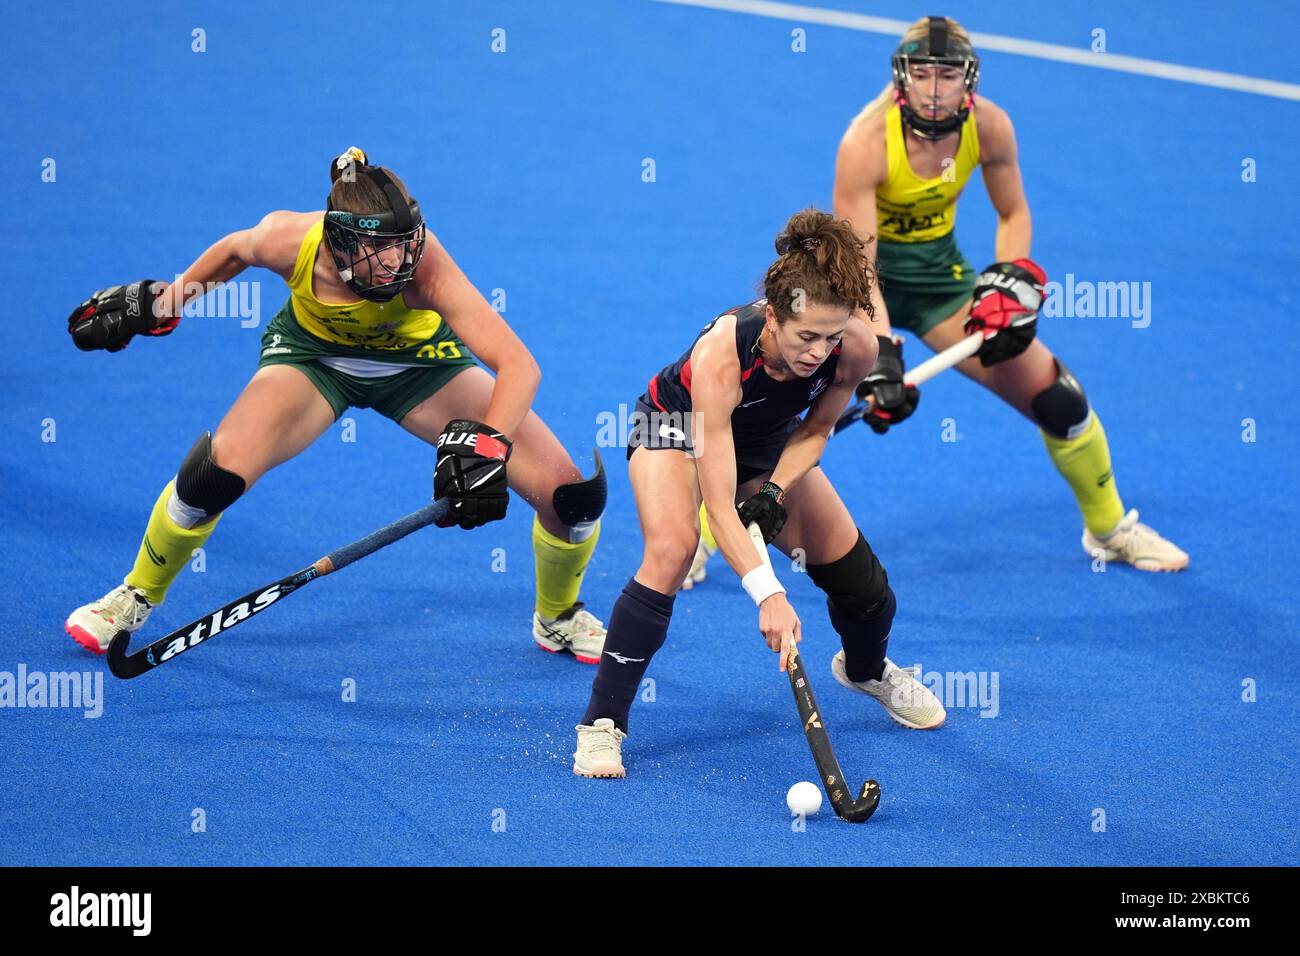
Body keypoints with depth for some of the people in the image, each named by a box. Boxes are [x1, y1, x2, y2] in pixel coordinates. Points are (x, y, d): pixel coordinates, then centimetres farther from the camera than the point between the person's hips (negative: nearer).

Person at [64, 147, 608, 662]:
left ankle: (558, 618, 22)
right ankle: (135, 598, 5)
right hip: (314, 352, 1)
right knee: (220, 469, -25)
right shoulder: (288, 240, -33)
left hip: (419, 358, 0)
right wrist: (162, 302, 0)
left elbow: (519, 366, -46)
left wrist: (487, 445, -60)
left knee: (569, 490, -12)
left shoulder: (424, 265, -40)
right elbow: (234, 251, -5)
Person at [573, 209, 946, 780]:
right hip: (678, 424, -4)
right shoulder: (721, 355, -43)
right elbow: (718, 504, -44)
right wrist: (767, 594, -53)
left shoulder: (855, 349, -31)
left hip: (770, 443, 4)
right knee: (671, 547, -32)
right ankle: (601, 725, -24)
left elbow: (818, 426, -8)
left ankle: (866, 669, 40)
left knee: (858, 578, 2)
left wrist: (775, 491, -25)